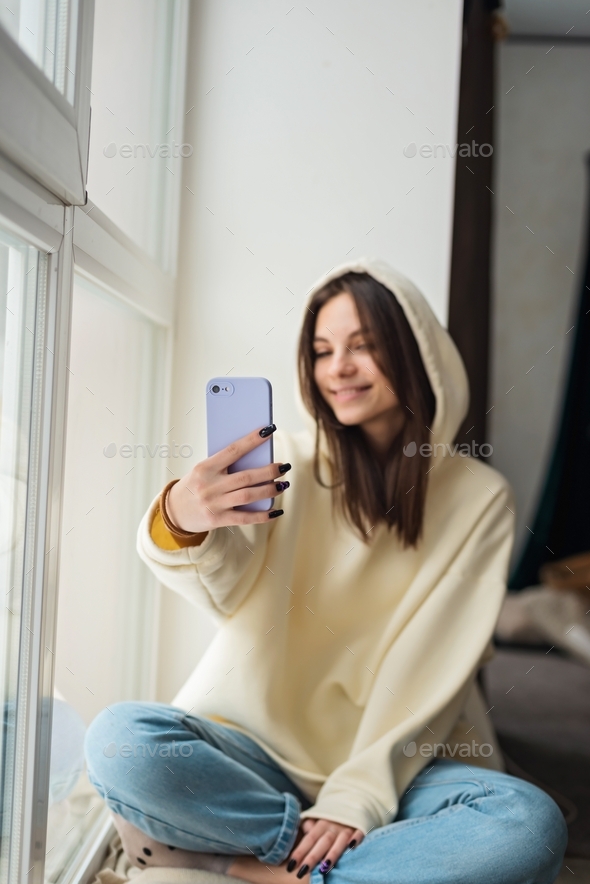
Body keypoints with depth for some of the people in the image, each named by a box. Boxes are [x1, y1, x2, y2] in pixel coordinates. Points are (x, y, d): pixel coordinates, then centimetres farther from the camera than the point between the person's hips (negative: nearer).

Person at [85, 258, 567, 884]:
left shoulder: (479, 497, 2)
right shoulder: (287, 462, 3)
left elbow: (435, 670, -3)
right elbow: (225, 587, -15)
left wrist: (359, 795, -15)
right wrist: (179, 521, -38)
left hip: (396, 757, 1)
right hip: (260, 746, 0)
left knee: (529, 826, -30)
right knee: (119, 740, -28)